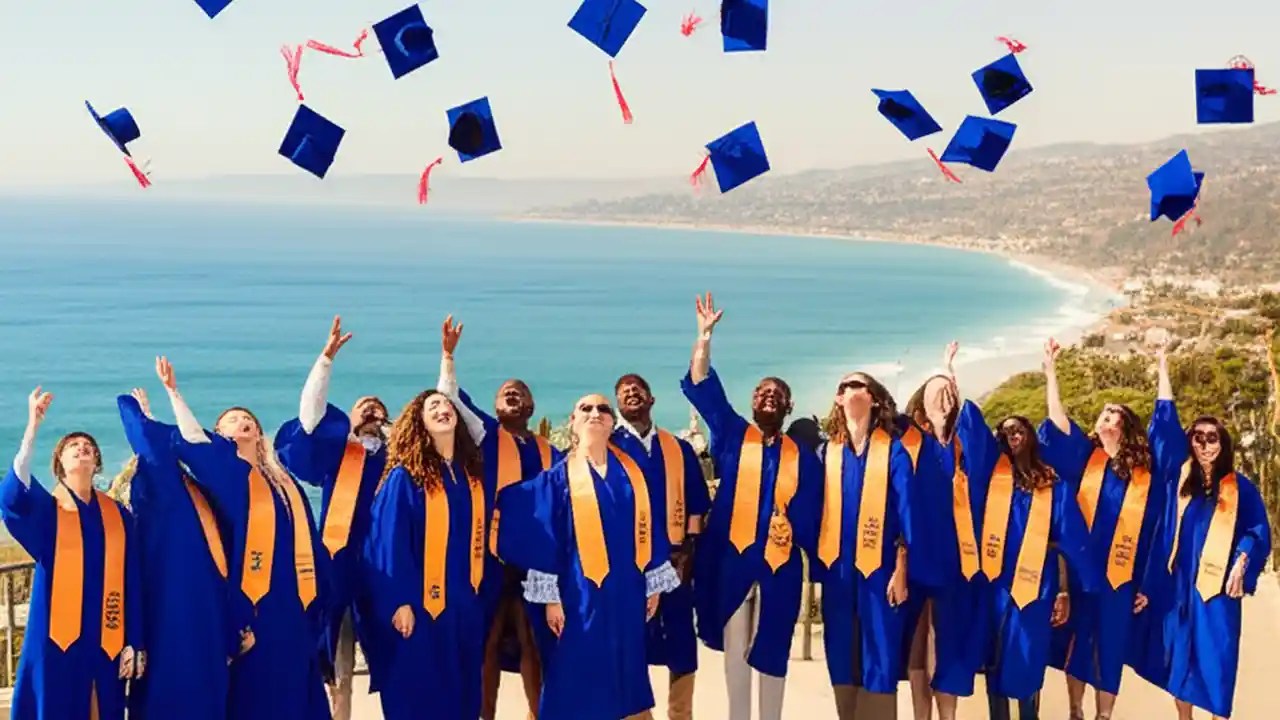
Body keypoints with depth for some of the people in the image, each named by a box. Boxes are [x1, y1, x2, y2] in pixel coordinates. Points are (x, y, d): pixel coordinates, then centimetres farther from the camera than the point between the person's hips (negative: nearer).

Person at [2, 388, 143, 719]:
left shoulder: (118, 516, 11)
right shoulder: (46, 508, 5)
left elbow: (132, 582, 8)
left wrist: (135, 643, 1)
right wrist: (33, 427, -27)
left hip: (105, 641, 2)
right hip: (57, 638, -2)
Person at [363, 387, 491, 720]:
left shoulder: (473, 474, 10)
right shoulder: (405, 476, -6)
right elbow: (391, 542, -10)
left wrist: (484, 594, 11)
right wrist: (400, 601, -16)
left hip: (466, 603, 5)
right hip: (422, 603, -5)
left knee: (461, 693, 10)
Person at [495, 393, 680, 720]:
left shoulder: (632, 472, 8)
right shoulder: (559, 478, 0)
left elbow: (648, 528, 10)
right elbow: (546, 538, -2)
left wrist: (654, 584, 9)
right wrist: (550, 597, -7)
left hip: (627, 593, 3)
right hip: (581, 593, -3)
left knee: (625, 673, 10)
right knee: (580, 680, -1)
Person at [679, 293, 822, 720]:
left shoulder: (803, 458, 6)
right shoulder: (732, 436, 5)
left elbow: (811, 517, 7)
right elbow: (700, 387, -3)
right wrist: (705, 336, -12)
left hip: (780, 567, 0)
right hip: (732, 560, 0)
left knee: (772, 653, 6)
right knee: (734, 650, 6)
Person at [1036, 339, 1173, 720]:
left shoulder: (1147, 477, 0)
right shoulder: (1085, 457, 3)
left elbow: (1152, 536, 2)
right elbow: (1057, 421, -9)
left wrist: (1145, 585, 1)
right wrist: (1051, 367, -14)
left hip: (1120, 579, -1)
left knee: (1110, 650, 6)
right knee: (1077, 643, 9)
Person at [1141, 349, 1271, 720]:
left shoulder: (1240, 488, 2)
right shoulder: (1181, 478, 7)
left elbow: (1258, 532, 0)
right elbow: (1166, 425, 6)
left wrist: (1241, 566, -17)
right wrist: (1163, 369, 6)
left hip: (1216, 587, -2)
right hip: (1178, 585, 3)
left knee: (1216, 660, -2)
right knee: (1179, 656, 8)